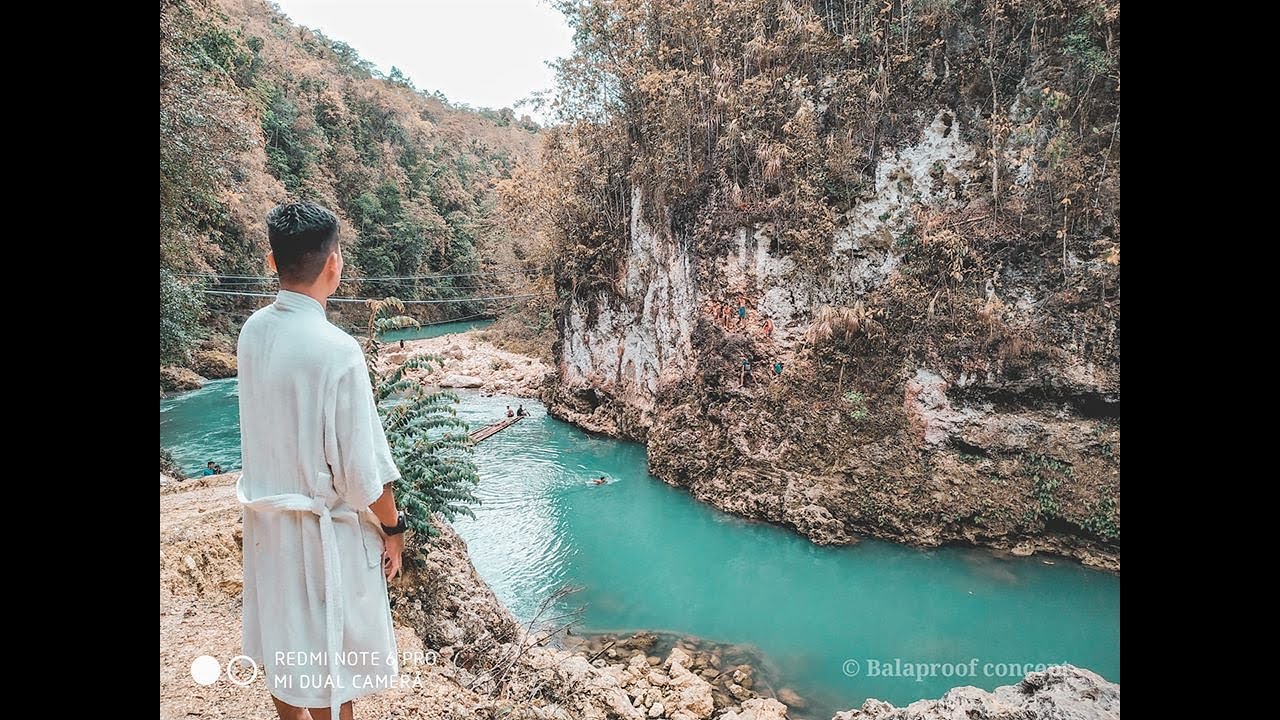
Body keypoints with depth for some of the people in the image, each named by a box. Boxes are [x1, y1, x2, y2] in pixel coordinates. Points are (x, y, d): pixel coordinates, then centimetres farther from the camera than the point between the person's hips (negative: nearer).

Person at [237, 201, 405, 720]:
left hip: (265, 512, 7)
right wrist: (392, 527, -8)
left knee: (280, 639, 25)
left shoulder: (253, 331, -5)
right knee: (329, 662, 12)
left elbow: (268, 422, 4)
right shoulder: (336, 350, -26)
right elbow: (360, 465, -21)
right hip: (323, 527, -7)